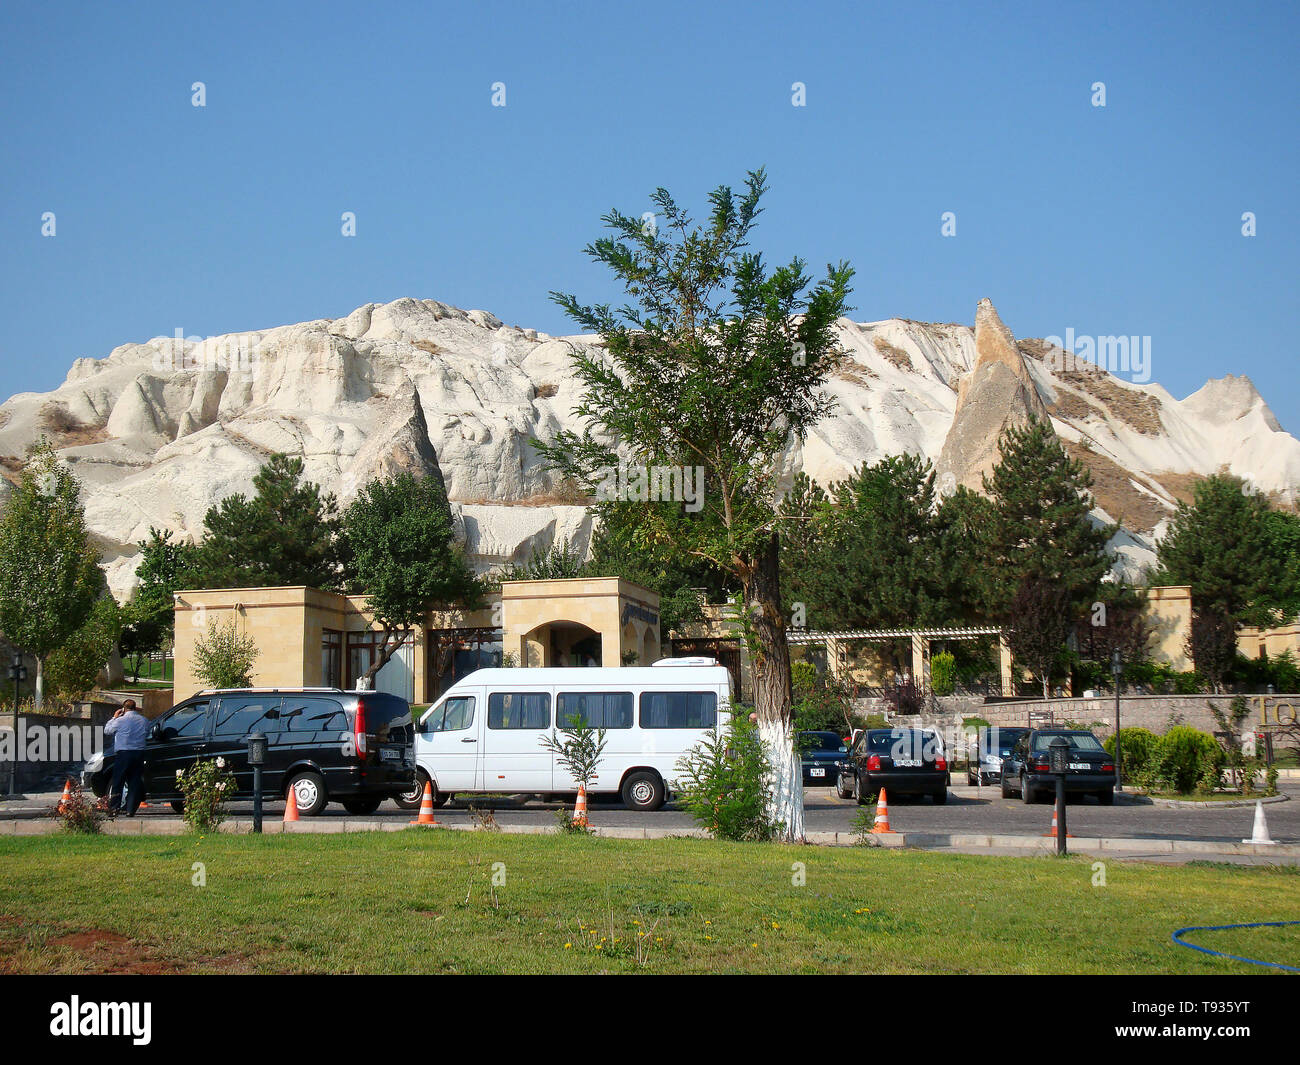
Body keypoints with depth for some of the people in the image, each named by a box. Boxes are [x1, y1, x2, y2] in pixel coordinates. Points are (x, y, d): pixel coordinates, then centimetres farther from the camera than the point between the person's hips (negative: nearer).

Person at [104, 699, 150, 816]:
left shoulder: (120, 720, -8)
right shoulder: (144, 720, 4)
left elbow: (107, 731, 6)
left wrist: (114, 717, 17)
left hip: (123, 754, -3)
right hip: (139, 754, 3)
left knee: (117, 783, 4)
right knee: (135, 783, 7)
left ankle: (113, 808, 1)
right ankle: (130, 809, 4)